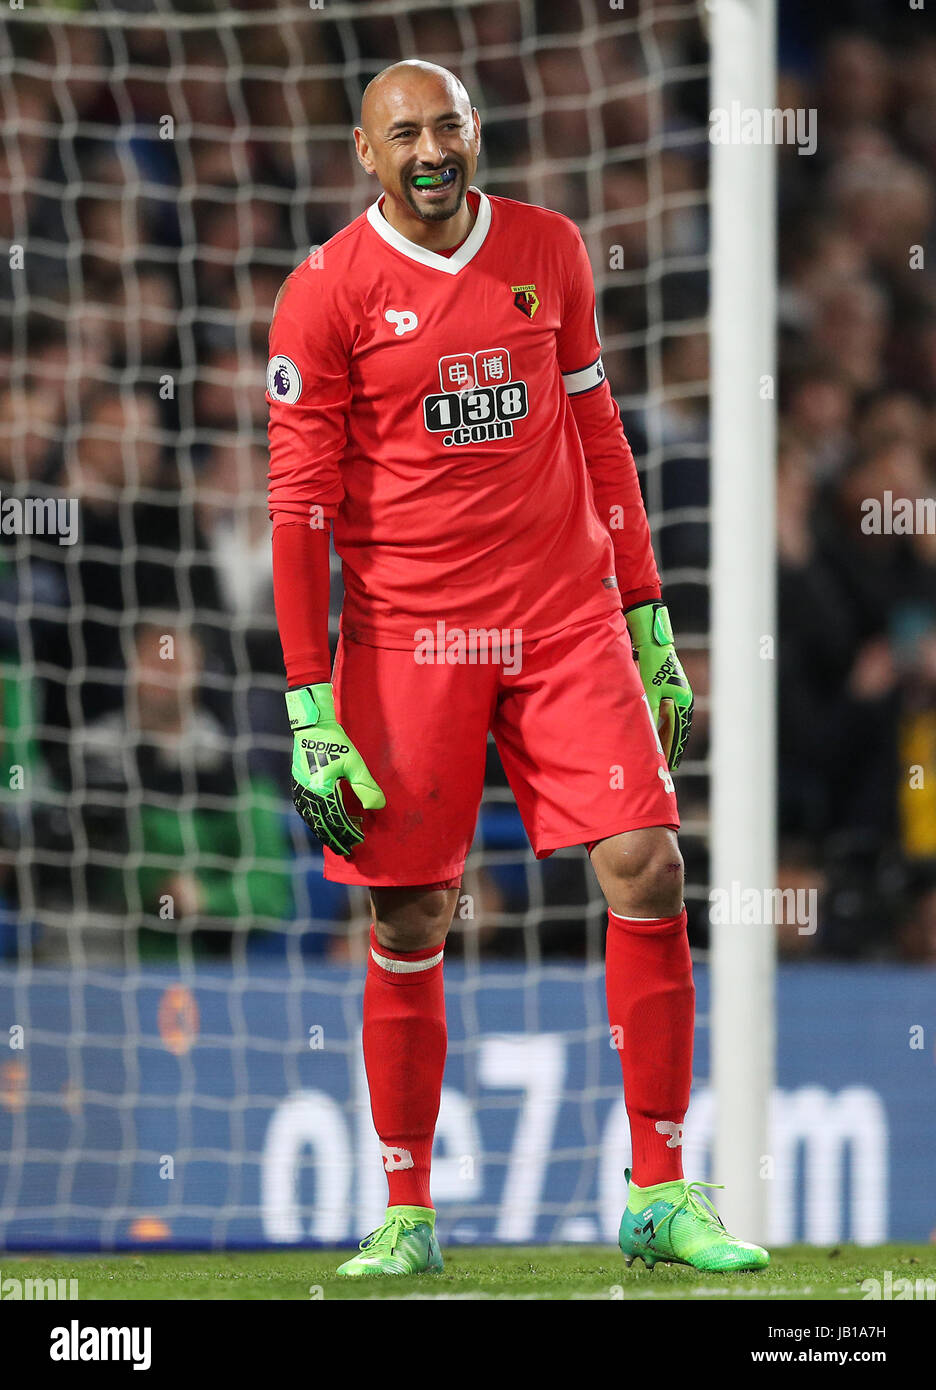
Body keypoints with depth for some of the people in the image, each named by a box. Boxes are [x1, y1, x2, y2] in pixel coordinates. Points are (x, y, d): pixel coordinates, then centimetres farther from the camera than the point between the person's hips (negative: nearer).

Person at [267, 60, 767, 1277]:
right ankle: (407, 1216, 13)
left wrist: (648, 623, 13)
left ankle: (660, 1198, -1)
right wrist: (310, 708, -10)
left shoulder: (549, 252, 8)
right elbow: (300, 503, -5)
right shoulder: (329, 293, -4)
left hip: (568, 617, 3)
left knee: (648, 870, -9)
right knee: (410, 924, 0)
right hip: (407, 632, -3)